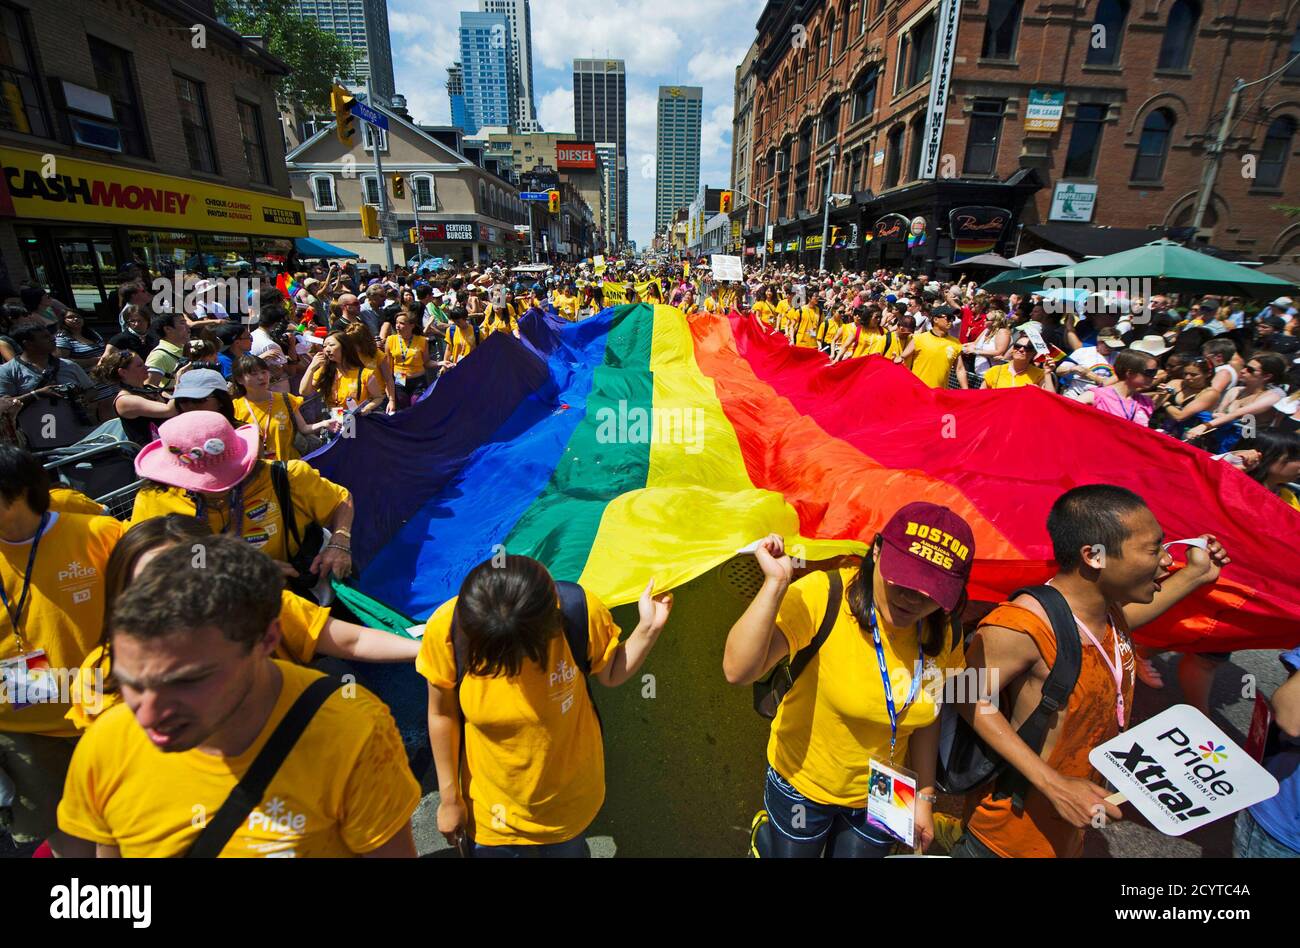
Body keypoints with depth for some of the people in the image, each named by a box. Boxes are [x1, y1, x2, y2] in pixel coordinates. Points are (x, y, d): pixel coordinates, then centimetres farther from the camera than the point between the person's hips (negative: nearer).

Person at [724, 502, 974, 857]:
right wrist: (777, 583, -49)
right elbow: (738, 671, -42)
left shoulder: (944, 635, -14)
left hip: (880, 798, 4)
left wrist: (924, 795, 6)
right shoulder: (822, 596, -31)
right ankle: (765, 832, 50)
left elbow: (925, 717, 2)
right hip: (802, 784, -3)